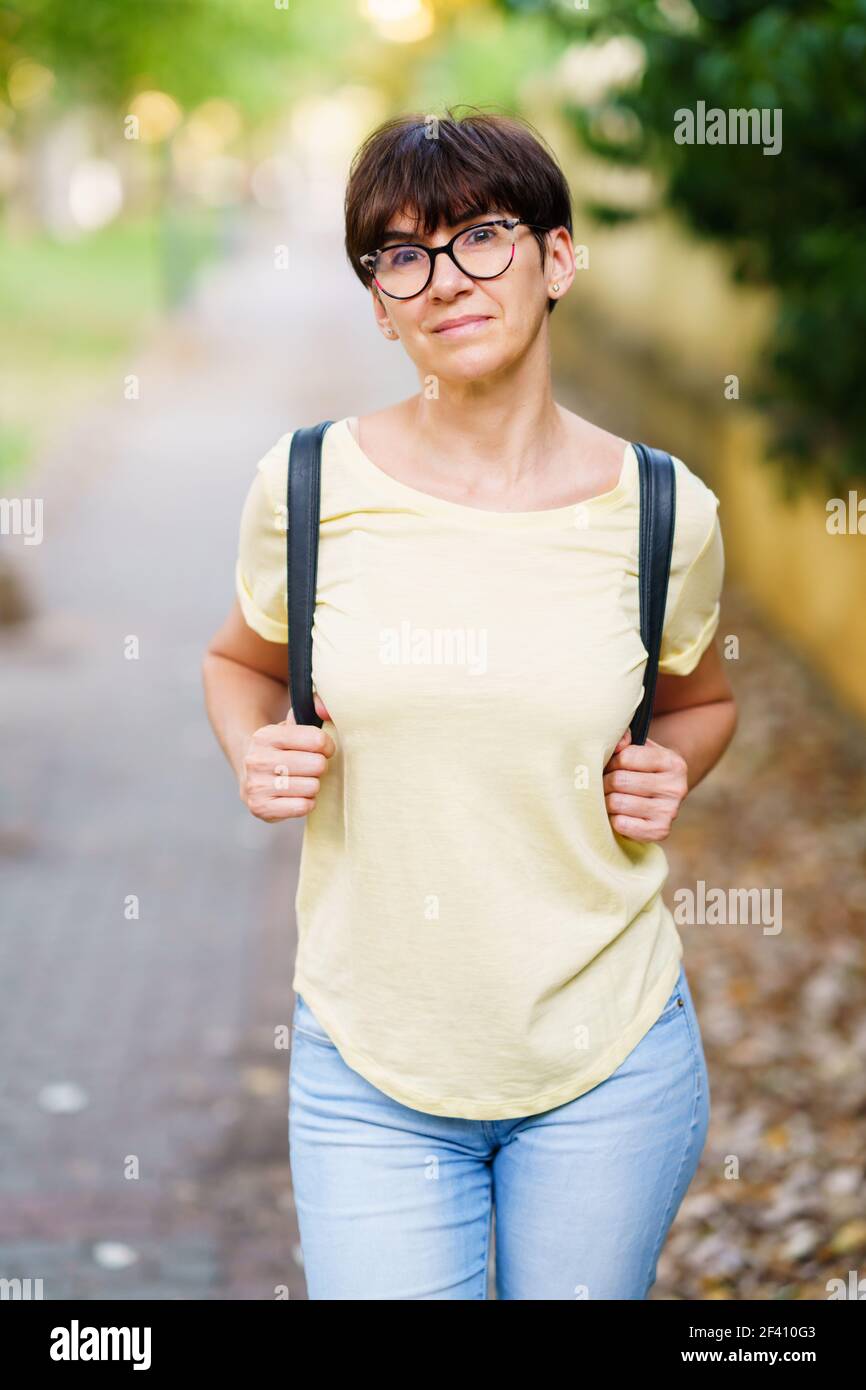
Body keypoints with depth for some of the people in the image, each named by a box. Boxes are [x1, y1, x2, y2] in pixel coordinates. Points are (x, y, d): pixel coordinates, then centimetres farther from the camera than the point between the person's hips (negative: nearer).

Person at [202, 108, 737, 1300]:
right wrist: (255, 755, -7)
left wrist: (668, 772, -5)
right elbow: (242, 663, 14)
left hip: (606, 1063, 1)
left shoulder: (662, 512, -4)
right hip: (370, 1068, 0)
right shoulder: (309, 486, -6)